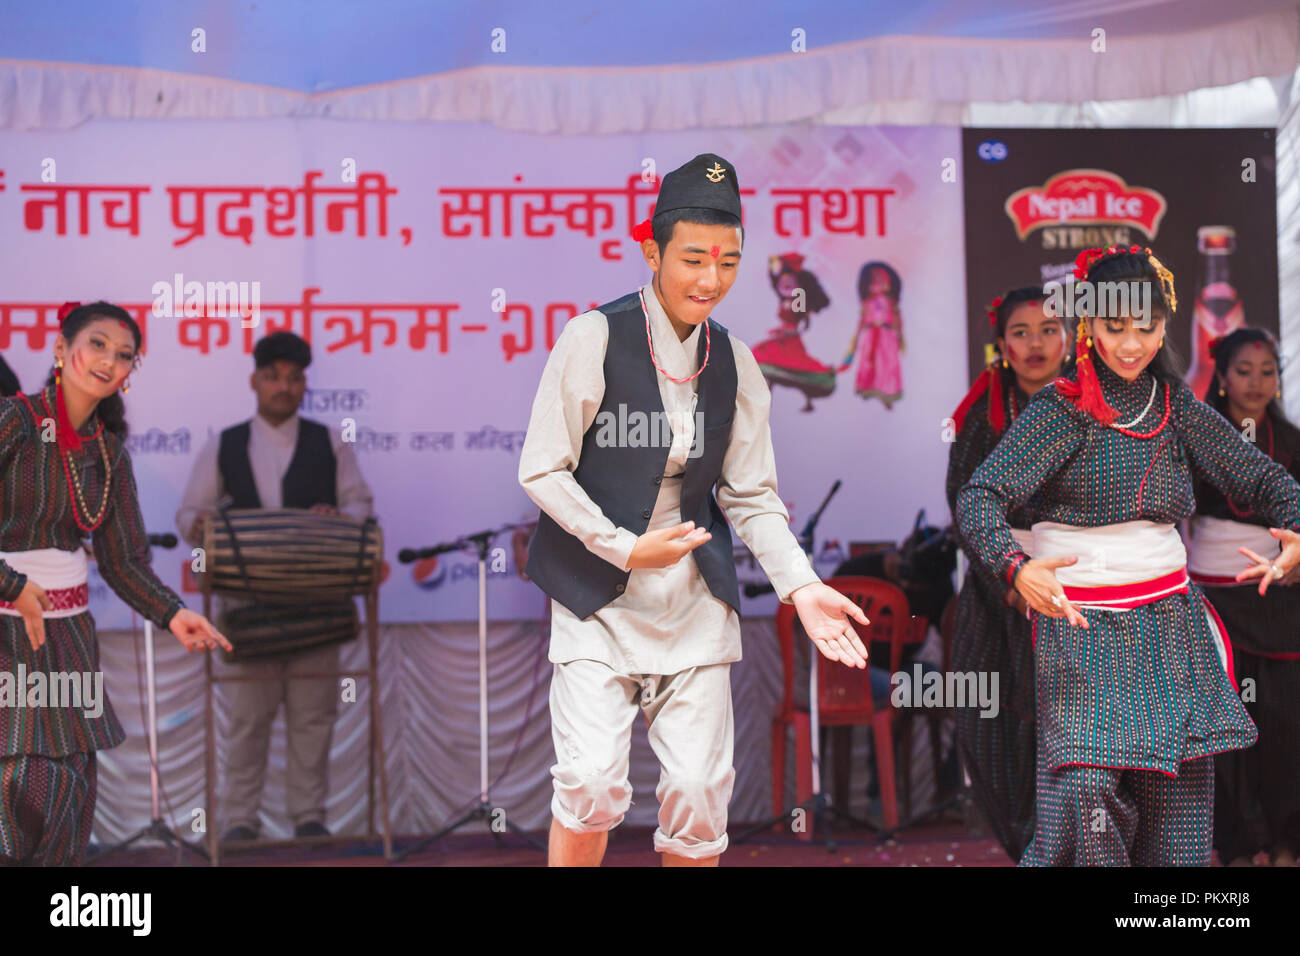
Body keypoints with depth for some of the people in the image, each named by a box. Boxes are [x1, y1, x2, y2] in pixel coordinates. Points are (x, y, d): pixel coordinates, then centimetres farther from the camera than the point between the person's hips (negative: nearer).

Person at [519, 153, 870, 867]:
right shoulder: (594, 338, -9)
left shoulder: (733, 363, 6)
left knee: (699, 792, 0)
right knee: (593, 782, -15)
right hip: (598, 597, -4)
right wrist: (624, 547, -13)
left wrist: (801, 587, -7)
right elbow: (541, 470, -7)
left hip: (696, 605, 4)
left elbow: (751, 494, 7)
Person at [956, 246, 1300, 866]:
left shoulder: (1177, 408, 8)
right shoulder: (1060, 409, -7)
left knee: (1178, 804, 3)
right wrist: (1017, 569, -36)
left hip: (1170, 627, 5)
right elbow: (979, 498, -17)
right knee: (1085, 790, -19)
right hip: (1080, 624, -4)